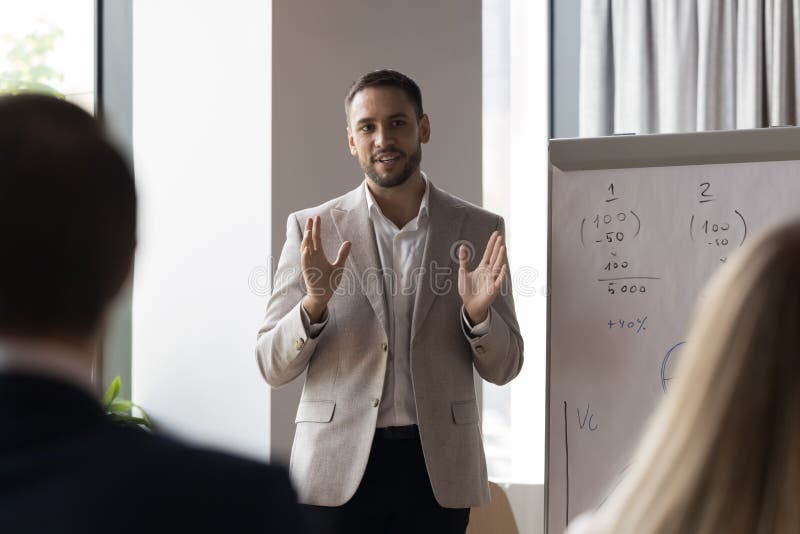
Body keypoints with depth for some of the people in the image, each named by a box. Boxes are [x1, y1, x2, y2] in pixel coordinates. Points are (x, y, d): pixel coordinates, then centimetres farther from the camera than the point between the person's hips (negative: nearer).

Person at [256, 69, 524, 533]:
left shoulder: (479, 229, 4)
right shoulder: (312, 229, 2)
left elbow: (503, 367, 6)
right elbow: (273, 367, 1)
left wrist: (478, 312, -13)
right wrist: (315, 302, -16)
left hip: (439, 469, 1)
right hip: (339, 465, -1)